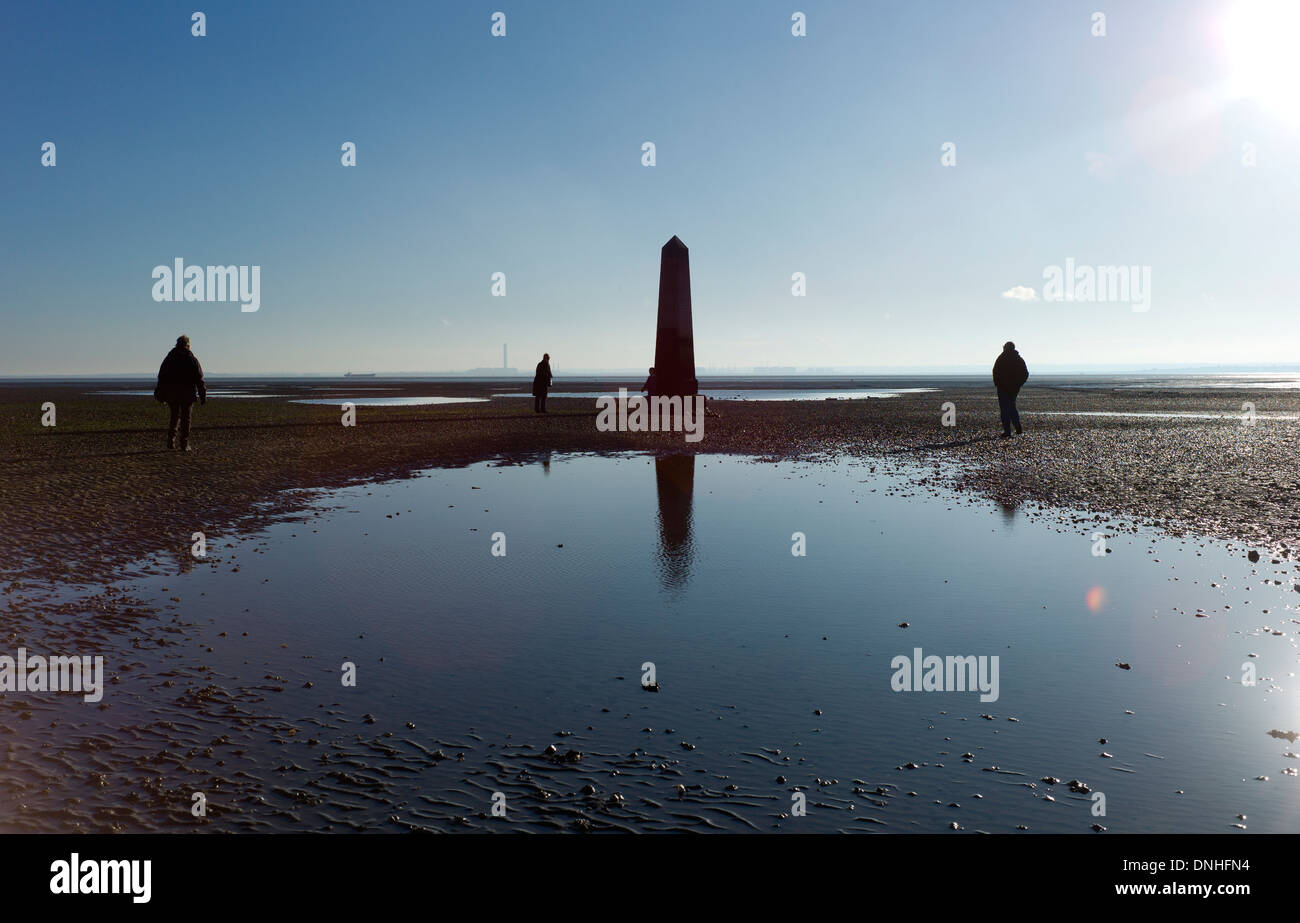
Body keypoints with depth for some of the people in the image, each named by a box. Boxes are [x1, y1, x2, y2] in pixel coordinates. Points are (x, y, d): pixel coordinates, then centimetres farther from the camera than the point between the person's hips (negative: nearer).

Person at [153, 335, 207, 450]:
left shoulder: (169, 358, 6)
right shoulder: (192, 359, -2)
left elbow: (161, 377, 6)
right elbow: (199, 379, -5)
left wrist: (161, 395, 11)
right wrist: (203, 396, -3)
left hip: (172, 393, 2)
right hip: (187, 393, -2)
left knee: (175, 416, 16)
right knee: (185, 418, 3)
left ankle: (171, 440, 5)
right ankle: (184, 445, 1)